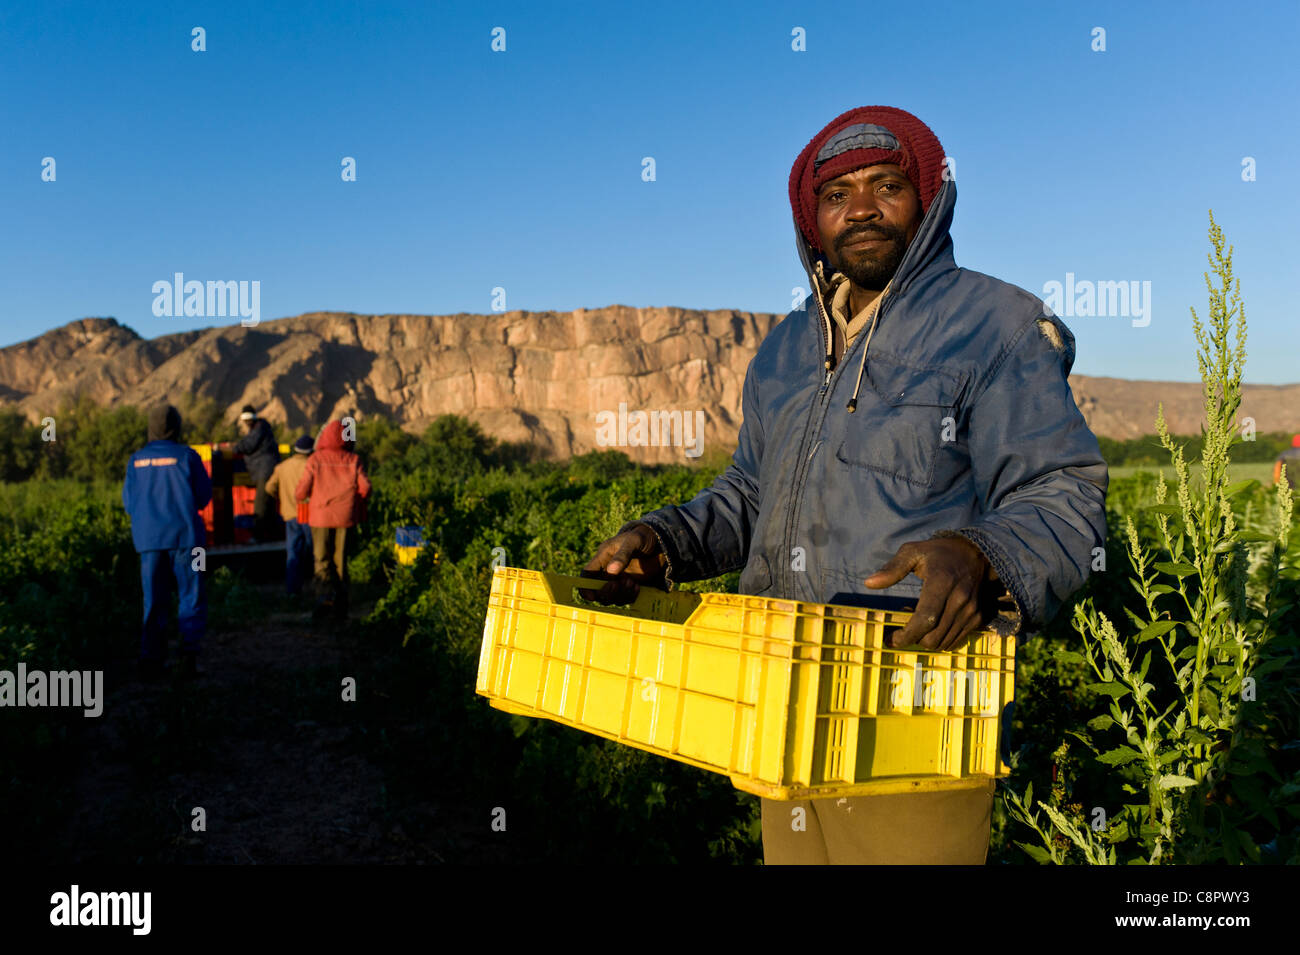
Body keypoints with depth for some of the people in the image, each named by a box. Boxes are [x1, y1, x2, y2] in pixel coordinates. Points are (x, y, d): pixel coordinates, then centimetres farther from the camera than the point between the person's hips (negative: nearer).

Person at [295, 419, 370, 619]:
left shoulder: (315, 460, -4)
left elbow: (301, 492, -6)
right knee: (341, 561, 10)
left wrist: (299, 495, 17)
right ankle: (341, 606, 10)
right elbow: (365, 488, -8)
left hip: (320, 516, -1)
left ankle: (325, 594, -17)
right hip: (345, 517, 1)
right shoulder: (354, 460, -1)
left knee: (322, 560, 7)